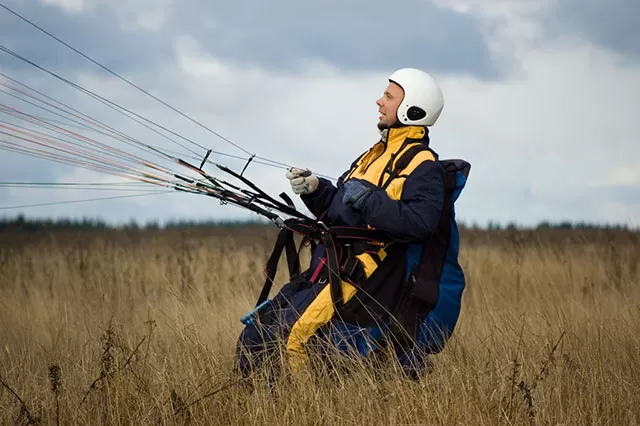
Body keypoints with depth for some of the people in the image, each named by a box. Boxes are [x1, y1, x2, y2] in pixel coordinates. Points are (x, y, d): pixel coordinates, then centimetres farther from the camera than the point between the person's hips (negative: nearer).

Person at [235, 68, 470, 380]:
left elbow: (420, 222, -25)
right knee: (253, 341, 3)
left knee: (290, 335, -23)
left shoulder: (423, 167, -8)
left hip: (365, 281, -10)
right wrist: (315, 190, 7)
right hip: (329, 270, 10)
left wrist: (366, 199, -21)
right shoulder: (376, 155, 22)